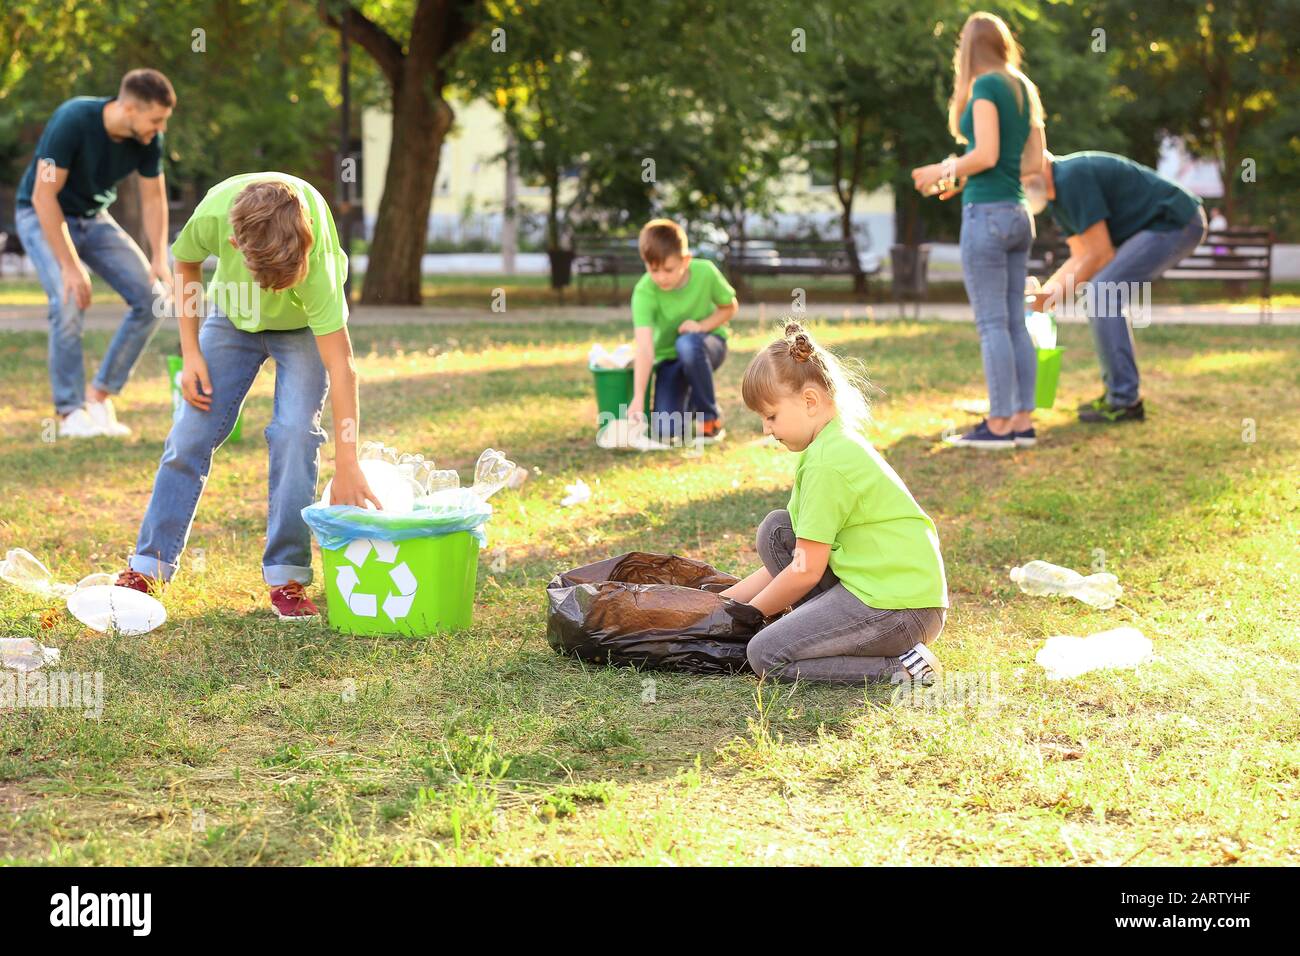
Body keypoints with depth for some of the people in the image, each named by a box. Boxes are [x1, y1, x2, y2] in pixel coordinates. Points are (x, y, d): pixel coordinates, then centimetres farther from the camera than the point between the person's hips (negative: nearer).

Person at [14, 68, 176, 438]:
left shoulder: (148, 139, -15)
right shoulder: (73, 121, -31)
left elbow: (153, 198, -2)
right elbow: (44, 196, -29)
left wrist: (159, 259, -14)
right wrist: (71, 266, -30)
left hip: (94, 218, 6)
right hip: (42, 216, -6)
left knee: (150, 297, -8)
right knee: (69, 301, -26)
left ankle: (101, 395, 4)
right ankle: (70, 411, -11)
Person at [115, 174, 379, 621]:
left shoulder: (315, 253, -41)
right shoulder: (214, 212, -36)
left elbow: (340, 364, -39)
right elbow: (186, 264, -9)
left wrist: (347, 466, -40)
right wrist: (190, 354, -12)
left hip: (304, 324, -2)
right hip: (233, 316, 2)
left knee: (295, 432, -18)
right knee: (190, 433, -3)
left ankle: (287, 577, -7)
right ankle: (147, 568, 4)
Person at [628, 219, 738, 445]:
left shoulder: (705, 272, -21)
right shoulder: (644, 292, -27)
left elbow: (730, 307, -2)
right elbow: (645, 348, -36)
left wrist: (702, 326, -21)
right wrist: (638, 398, -47)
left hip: (708, 343, 0)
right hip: (669, 357, 1)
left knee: (688, 343, -39)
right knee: (664, 431, -18)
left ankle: (711, 419, -17)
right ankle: (691, 404, 20)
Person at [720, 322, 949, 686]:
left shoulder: (828, 464, -16)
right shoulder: (836, 445, 15)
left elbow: (805, 571, -13)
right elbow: (801, 559, 18)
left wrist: (749, 612, 2)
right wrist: (728, 598, 14)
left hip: (901, 609, -10)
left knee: (765, 655, -11)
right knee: (775, 529, 10)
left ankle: (901, 666, -11)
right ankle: (830, 635, 5)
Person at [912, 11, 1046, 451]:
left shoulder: (985, 86, -8)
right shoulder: (1023, 89, 15)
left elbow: (986, 155, -16)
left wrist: (944, 171, -1)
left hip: (987, 213, -8)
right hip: (1018, 213, 8)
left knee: (993, 324, -6)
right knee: (1015, 323, 9)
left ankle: (999, 425, -5)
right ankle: (1022, 421, 10)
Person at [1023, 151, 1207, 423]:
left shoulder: (1071, 178, -19)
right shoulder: (1055, 196, 13)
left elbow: (1100, 254, -17)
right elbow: (1081, 257, 18)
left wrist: (1060, 294, -8)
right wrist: (1044, 289, 3)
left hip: (1175, 223, -11)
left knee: (1103, 295, -15)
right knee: (1103, 295, 13)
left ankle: (1125, 401, -13)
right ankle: (1119, 393, 15)